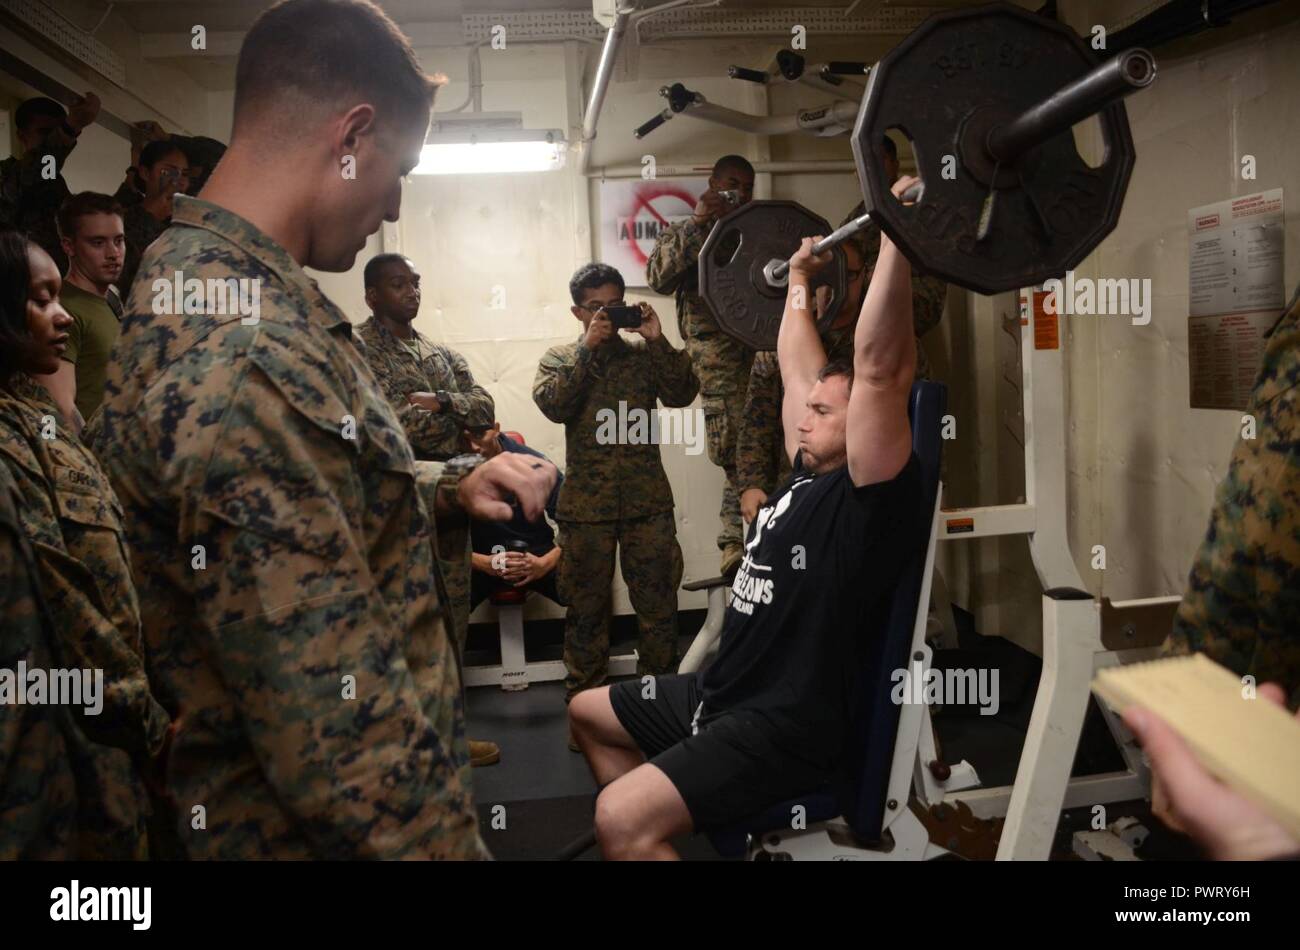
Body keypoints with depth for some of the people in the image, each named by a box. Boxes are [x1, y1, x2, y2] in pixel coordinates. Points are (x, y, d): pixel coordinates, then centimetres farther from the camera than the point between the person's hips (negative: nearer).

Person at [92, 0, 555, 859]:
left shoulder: (205, 282, 5)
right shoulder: (238, 357, -30)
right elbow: (338, 732, -31)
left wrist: (451, 482, 6)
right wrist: (444, 844, -21)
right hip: (319, 826, -9)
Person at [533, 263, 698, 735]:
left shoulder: (645, 355, 10)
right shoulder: (559, 358, 9)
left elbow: (682, 394, -4)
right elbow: (553, 405, -9)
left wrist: (658, 341, -10)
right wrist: (588, 348, -11)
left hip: (648, 501, 1)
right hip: (586, 502, 0)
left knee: (659, 604, 4)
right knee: (586, 607, 7)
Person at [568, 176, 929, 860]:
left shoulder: (867, 495, -14)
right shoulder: (807, 478, 10)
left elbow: (879, 367, -26)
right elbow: (798, 368, 20)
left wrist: (895, 236, -27)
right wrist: (798, 280, 29)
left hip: (783, 727, -10)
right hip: (714, 695, 10)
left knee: (622, 817, -30)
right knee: (586, 713, 26)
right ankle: (642, 839, 35)